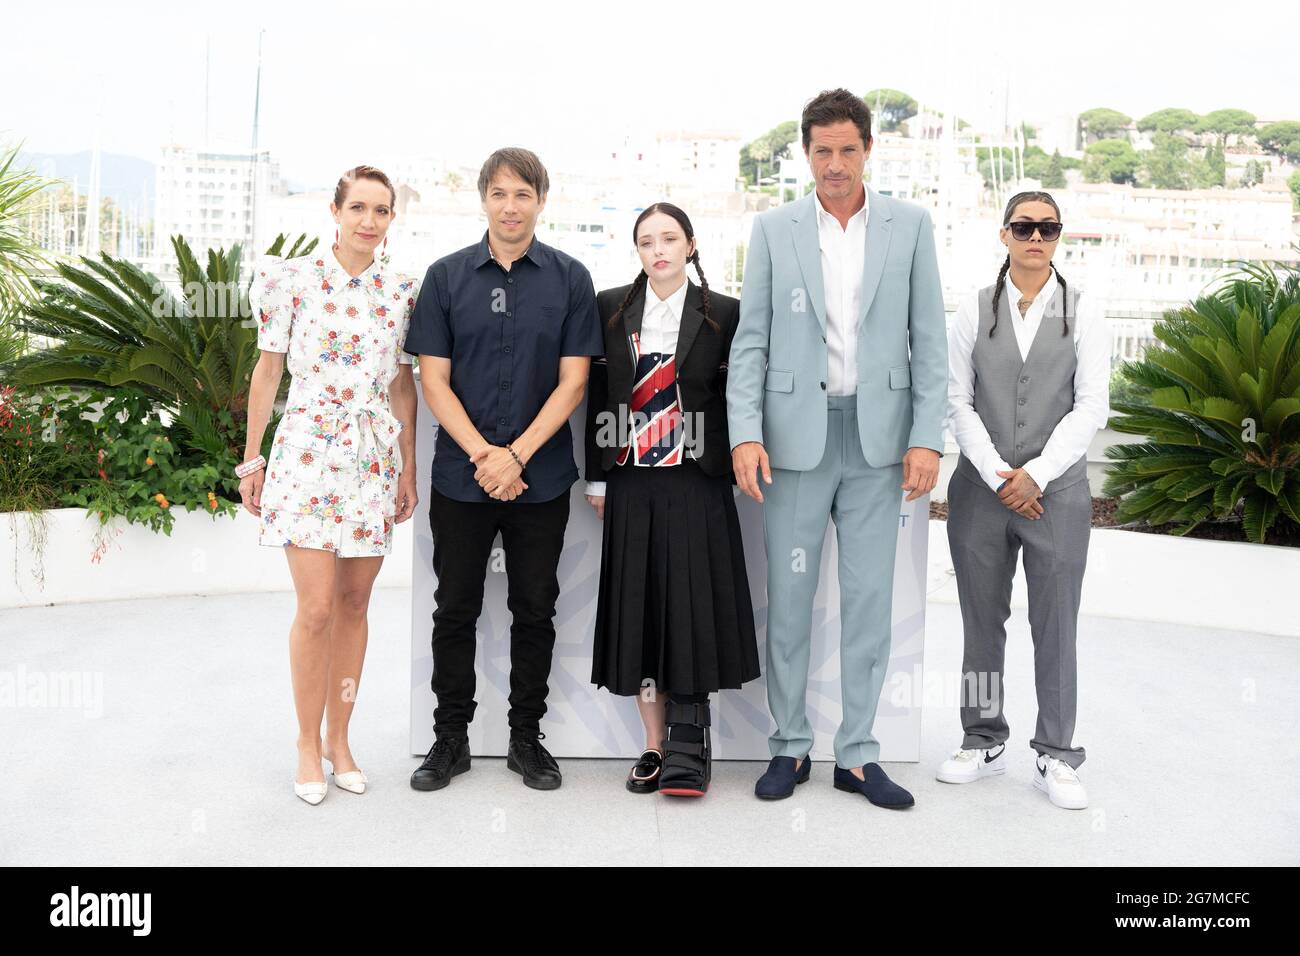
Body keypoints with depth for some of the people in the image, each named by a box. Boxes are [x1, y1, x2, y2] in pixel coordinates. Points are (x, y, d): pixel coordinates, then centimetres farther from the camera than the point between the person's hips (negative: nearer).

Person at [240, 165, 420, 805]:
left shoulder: (401, 291, 7)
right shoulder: (294, 279, -2)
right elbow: (267, 370, 3)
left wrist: (409, 467, 11)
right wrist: (251, 459, 4)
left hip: (375, 458, 3)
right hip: (308, 451, -3)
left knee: (355, 605, 8)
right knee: (317, 607, -8)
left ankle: (339, 738, 21)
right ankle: (308, 741, 11)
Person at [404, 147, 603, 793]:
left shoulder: (570, 279, 1)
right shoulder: (446, 276, 3)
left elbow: (573, 382, -3)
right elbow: (433, 380, 0)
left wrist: (516, 455, -13)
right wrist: (482, 454, -12)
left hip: (541, 478, 0)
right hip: (460, 474, 1)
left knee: (535, 611, 9)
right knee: (454, 611, 8)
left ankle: (527, 738, 23)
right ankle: (450, 739, 23)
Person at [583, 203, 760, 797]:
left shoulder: (722, 314, 3)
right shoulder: (611, 308, 8)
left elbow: (736, 395, 5)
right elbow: (598, 393, 8)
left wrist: (732, 467, -1)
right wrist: (595, 477, 5)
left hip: (696, 484, -2)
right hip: (631, 484, 2)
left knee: (692, 604, -5)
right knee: (638, 607, 4)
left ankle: (687, 748, 5)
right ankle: (655, 744, 14)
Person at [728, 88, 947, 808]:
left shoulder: (910, 226, 6)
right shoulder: (773, 229, 4)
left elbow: (928, 339, 4)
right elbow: (750, 340, 2)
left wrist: (927, 437, -4)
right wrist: (745, 433, -9)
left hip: (878, 436, 1)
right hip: (796, 432, 0)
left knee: (869, 599, 5)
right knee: (788, 597, 5)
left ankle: (857, 754, 18)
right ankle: (789, 746, 19)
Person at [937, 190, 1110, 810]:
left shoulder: (1084, 313, 4)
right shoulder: (974, 311, 6)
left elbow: (1091, 406, -2)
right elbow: (957, 401, 2)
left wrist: (1035, 475, -11)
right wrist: (997, 475, -8)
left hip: (1056, 488, -1)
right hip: (980, 487, 1)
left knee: (1055, 627, 3)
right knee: (981, 623, 9)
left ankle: (1056, 758, 14)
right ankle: (984, 743, 22)